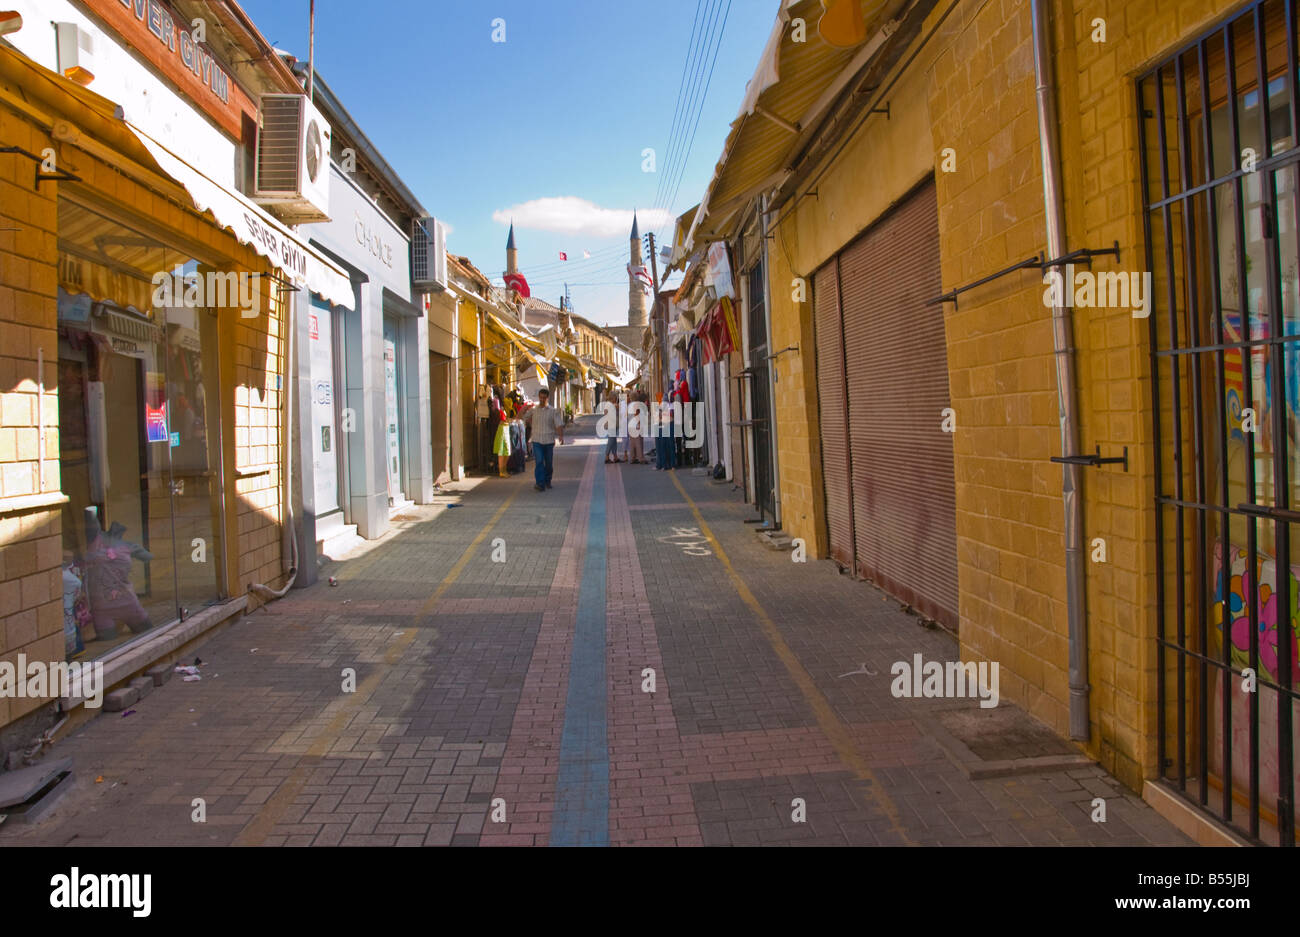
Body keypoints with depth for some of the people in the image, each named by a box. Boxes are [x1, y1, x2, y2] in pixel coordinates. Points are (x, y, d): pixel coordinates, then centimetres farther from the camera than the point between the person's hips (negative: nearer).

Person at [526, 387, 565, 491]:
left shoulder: (553, 411, 0)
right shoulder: (533, 410, 5)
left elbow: (559, 425, -9)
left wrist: (561, 436, -23)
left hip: (549, 440, 0)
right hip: (537, 440, 0)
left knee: (548, 463, 10)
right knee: (538, 462, -12)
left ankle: (547, 481, 30)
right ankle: (540, 483, -15)